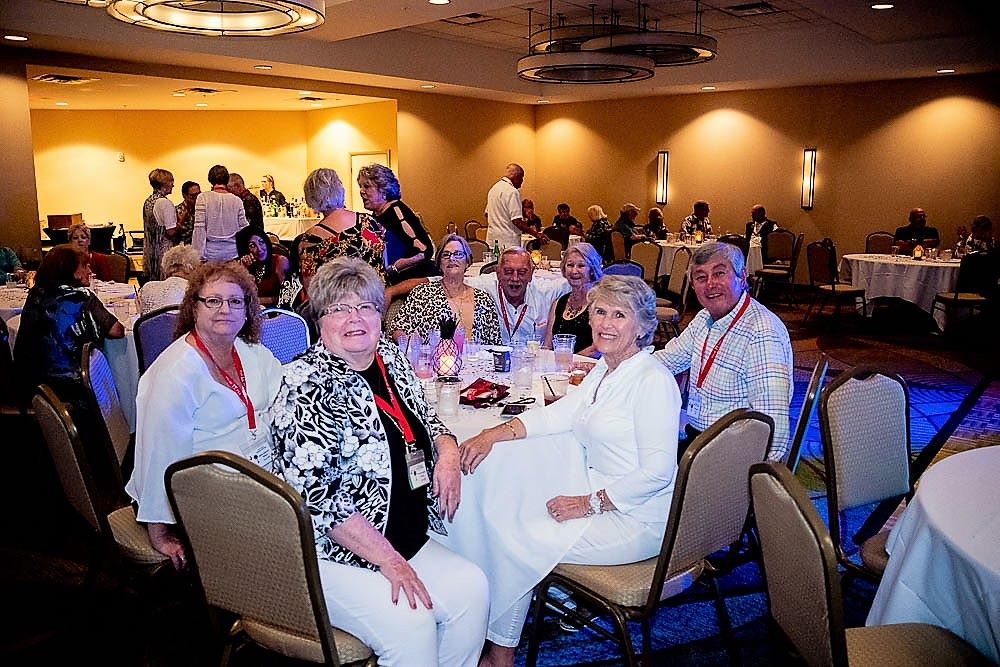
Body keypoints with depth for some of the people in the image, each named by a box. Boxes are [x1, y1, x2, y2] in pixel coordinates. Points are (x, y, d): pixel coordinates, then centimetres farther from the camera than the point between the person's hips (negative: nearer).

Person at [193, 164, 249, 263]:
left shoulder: (203, 198, -4)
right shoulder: (237, 200, 0)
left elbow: (199, 228, -6)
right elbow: (244, 228, 4)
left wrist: (198, 255, -4)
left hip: (211, 251, -2)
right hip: (233, 251, 2)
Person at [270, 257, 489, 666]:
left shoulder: (391, 358, 6)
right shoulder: (308, 384, -15)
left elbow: (425, 418, 22)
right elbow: (315, 493, -21)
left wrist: (447, 452, -1)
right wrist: (389, 561, -20)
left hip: (406, 538, 7)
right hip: (328, 553, -7)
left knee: (472, 588, -13)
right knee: (410, 623, -26)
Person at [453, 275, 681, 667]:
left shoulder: (653, 381, -19)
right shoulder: (605, 369, 8)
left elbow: (658, 472, -23)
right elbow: (558, 414, 8)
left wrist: (588, 504, -22)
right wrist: (493, 434, -3)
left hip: (635, 519, -9)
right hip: (597, 491, 9)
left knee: (514, 540, -12)